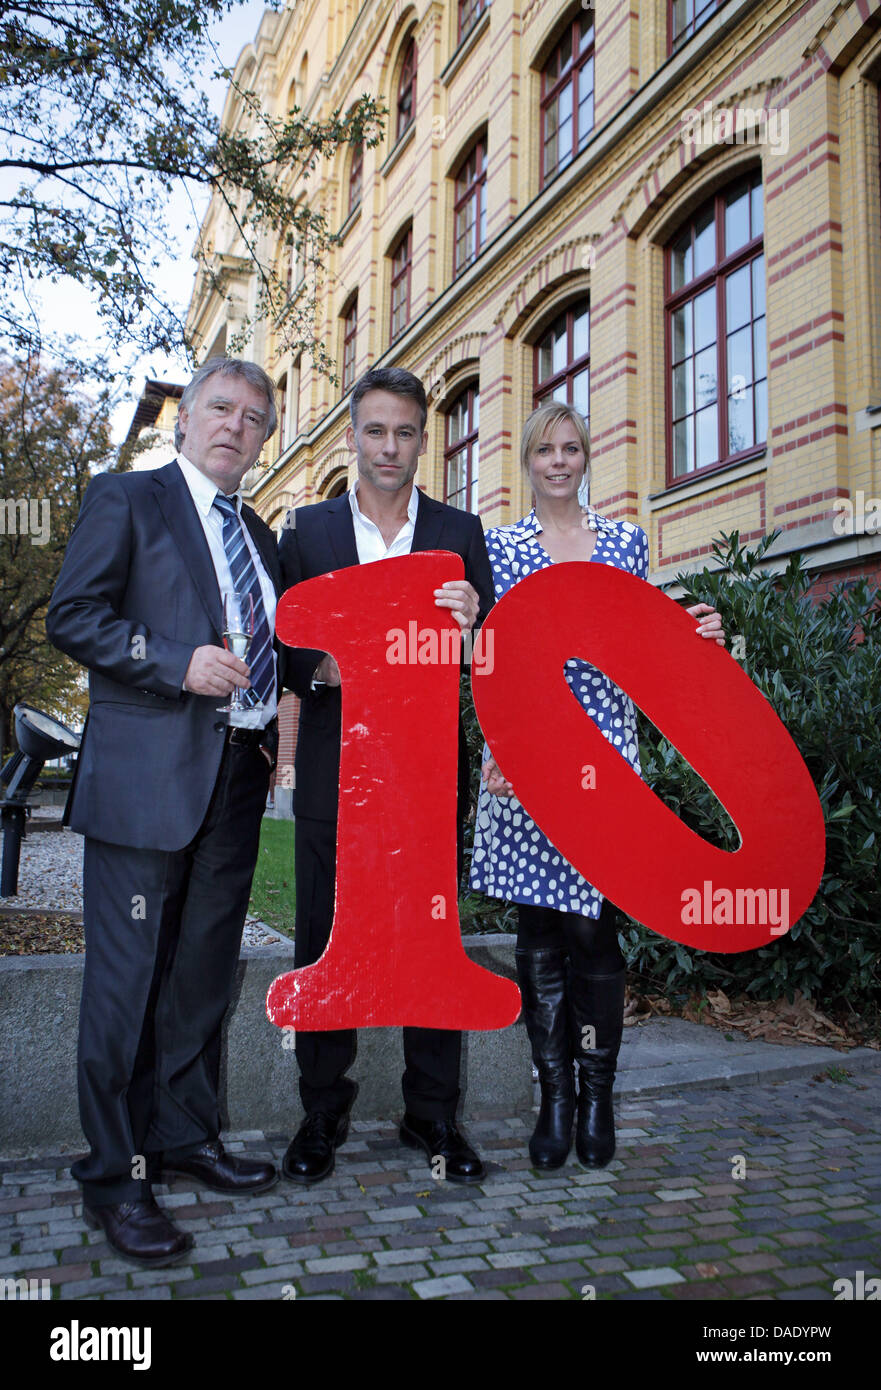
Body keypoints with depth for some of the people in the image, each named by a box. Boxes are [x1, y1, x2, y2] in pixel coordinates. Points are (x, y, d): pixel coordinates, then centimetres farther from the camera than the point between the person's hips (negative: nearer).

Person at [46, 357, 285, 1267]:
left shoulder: (258, 533, 20)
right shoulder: (125, 499, 1)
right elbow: (71, 616, -8)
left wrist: (268, 722, 10)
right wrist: (178, 665, -18)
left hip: (237, 777, 7)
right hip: (146, 775, -6)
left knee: (205, 970, 13)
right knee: (128, 977, -1)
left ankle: (184, 1134, 29)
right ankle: (113, 1176, 12)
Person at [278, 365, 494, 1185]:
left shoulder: (460, 532, 9)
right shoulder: (306, 530, 9)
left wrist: (472, 624, -18)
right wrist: (320, 668, -15)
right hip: (335, 771, 0)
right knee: (323, 944, 6)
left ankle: (432, 1115, 21)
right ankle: (323, 1112, 22)